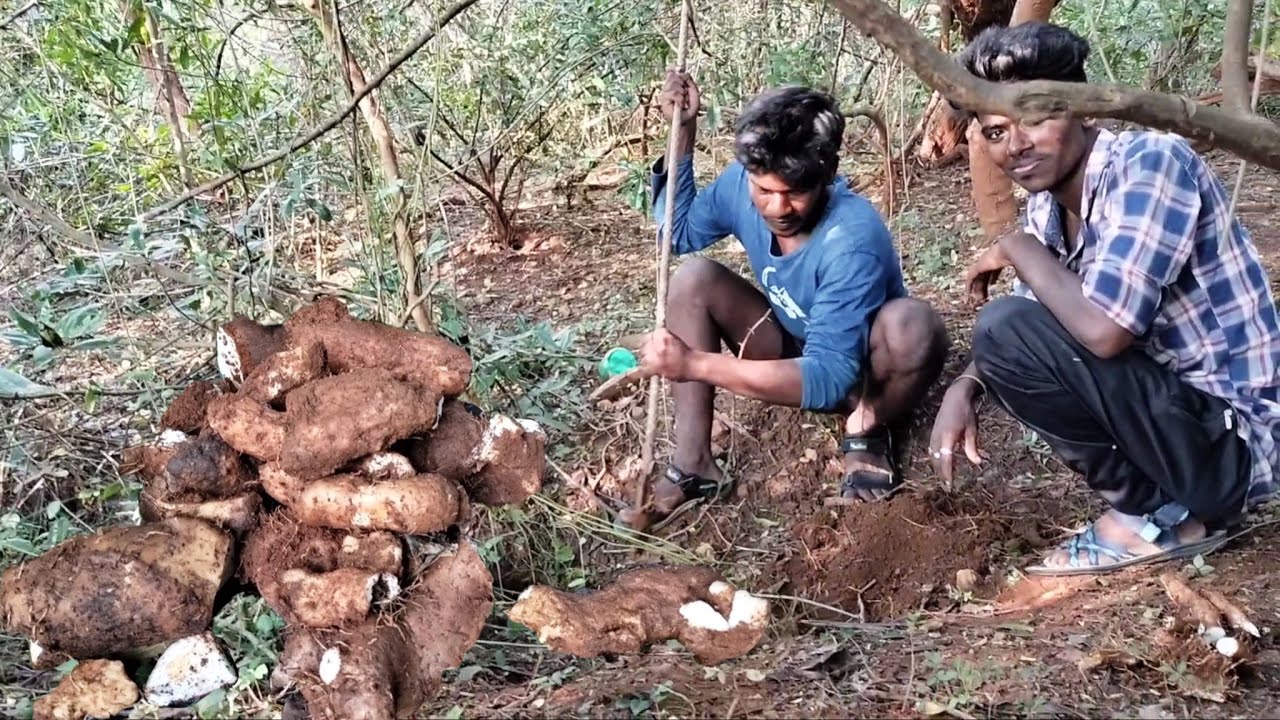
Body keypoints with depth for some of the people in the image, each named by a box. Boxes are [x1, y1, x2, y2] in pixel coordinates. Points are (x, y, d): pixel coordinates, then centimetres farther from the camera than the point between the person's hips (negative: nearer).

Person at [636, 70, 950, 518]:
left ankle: (867, 428, -5)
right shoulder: (741, 184, -18)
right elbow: (678, 232, 1)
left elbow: (830, 378, -39)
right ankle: (692, 462, -18)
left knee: (912, 324, -39)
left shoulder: (852, 238, -36)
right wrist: (683, 131, -15)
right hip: (795, 354, 5)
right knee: (693, 277, -16)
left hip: (860, 376, -5)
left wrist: (694, 363, -44)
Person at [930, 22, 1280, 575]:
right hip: (1172, 411, 9)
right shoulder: (1046, 206, 5)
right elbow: (1049, 323, 14)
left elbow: (1102, 331, -33)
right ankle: (1172, 499, 10)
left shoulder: (1150, 162, -20)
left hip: (1233, 437, -9)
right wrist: (965, 386, -6)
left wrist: (1019, 249, -15)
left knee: (1005, 328, -21)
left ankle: (1158, 516, -5)